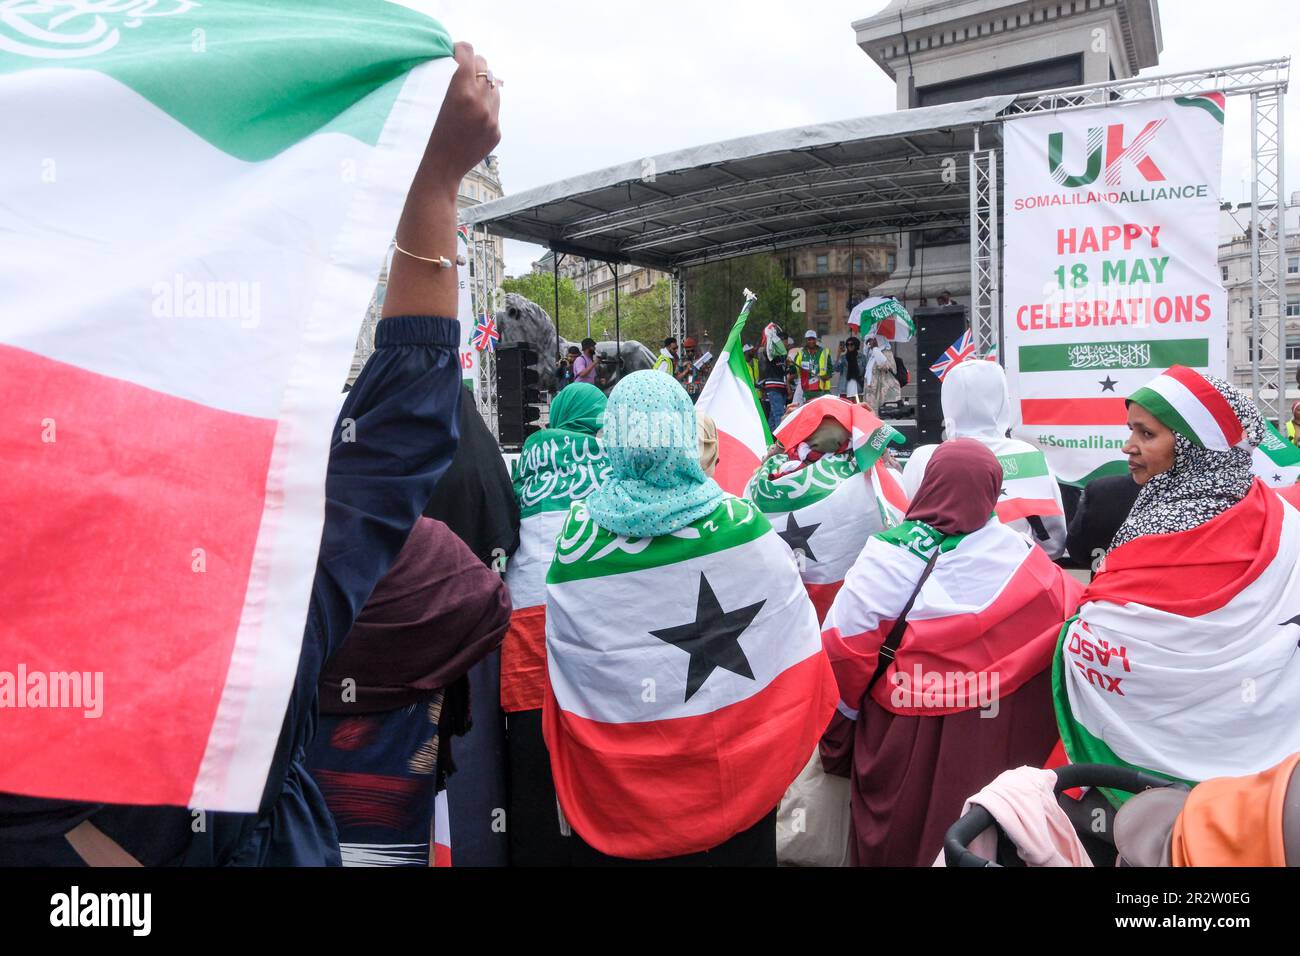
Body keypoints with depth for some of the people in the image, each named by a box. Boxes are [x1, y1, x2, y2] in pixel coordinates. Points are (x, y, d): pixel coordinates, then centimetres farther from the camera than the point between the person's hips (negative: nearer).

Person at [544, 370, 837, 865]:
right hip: (739, 762, 1)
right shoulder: (742, 522, -15)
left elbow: (569, 673, -5)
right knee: (739, 843, 21)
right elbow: (796, 642, -4)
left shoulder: (579, 537, -16)